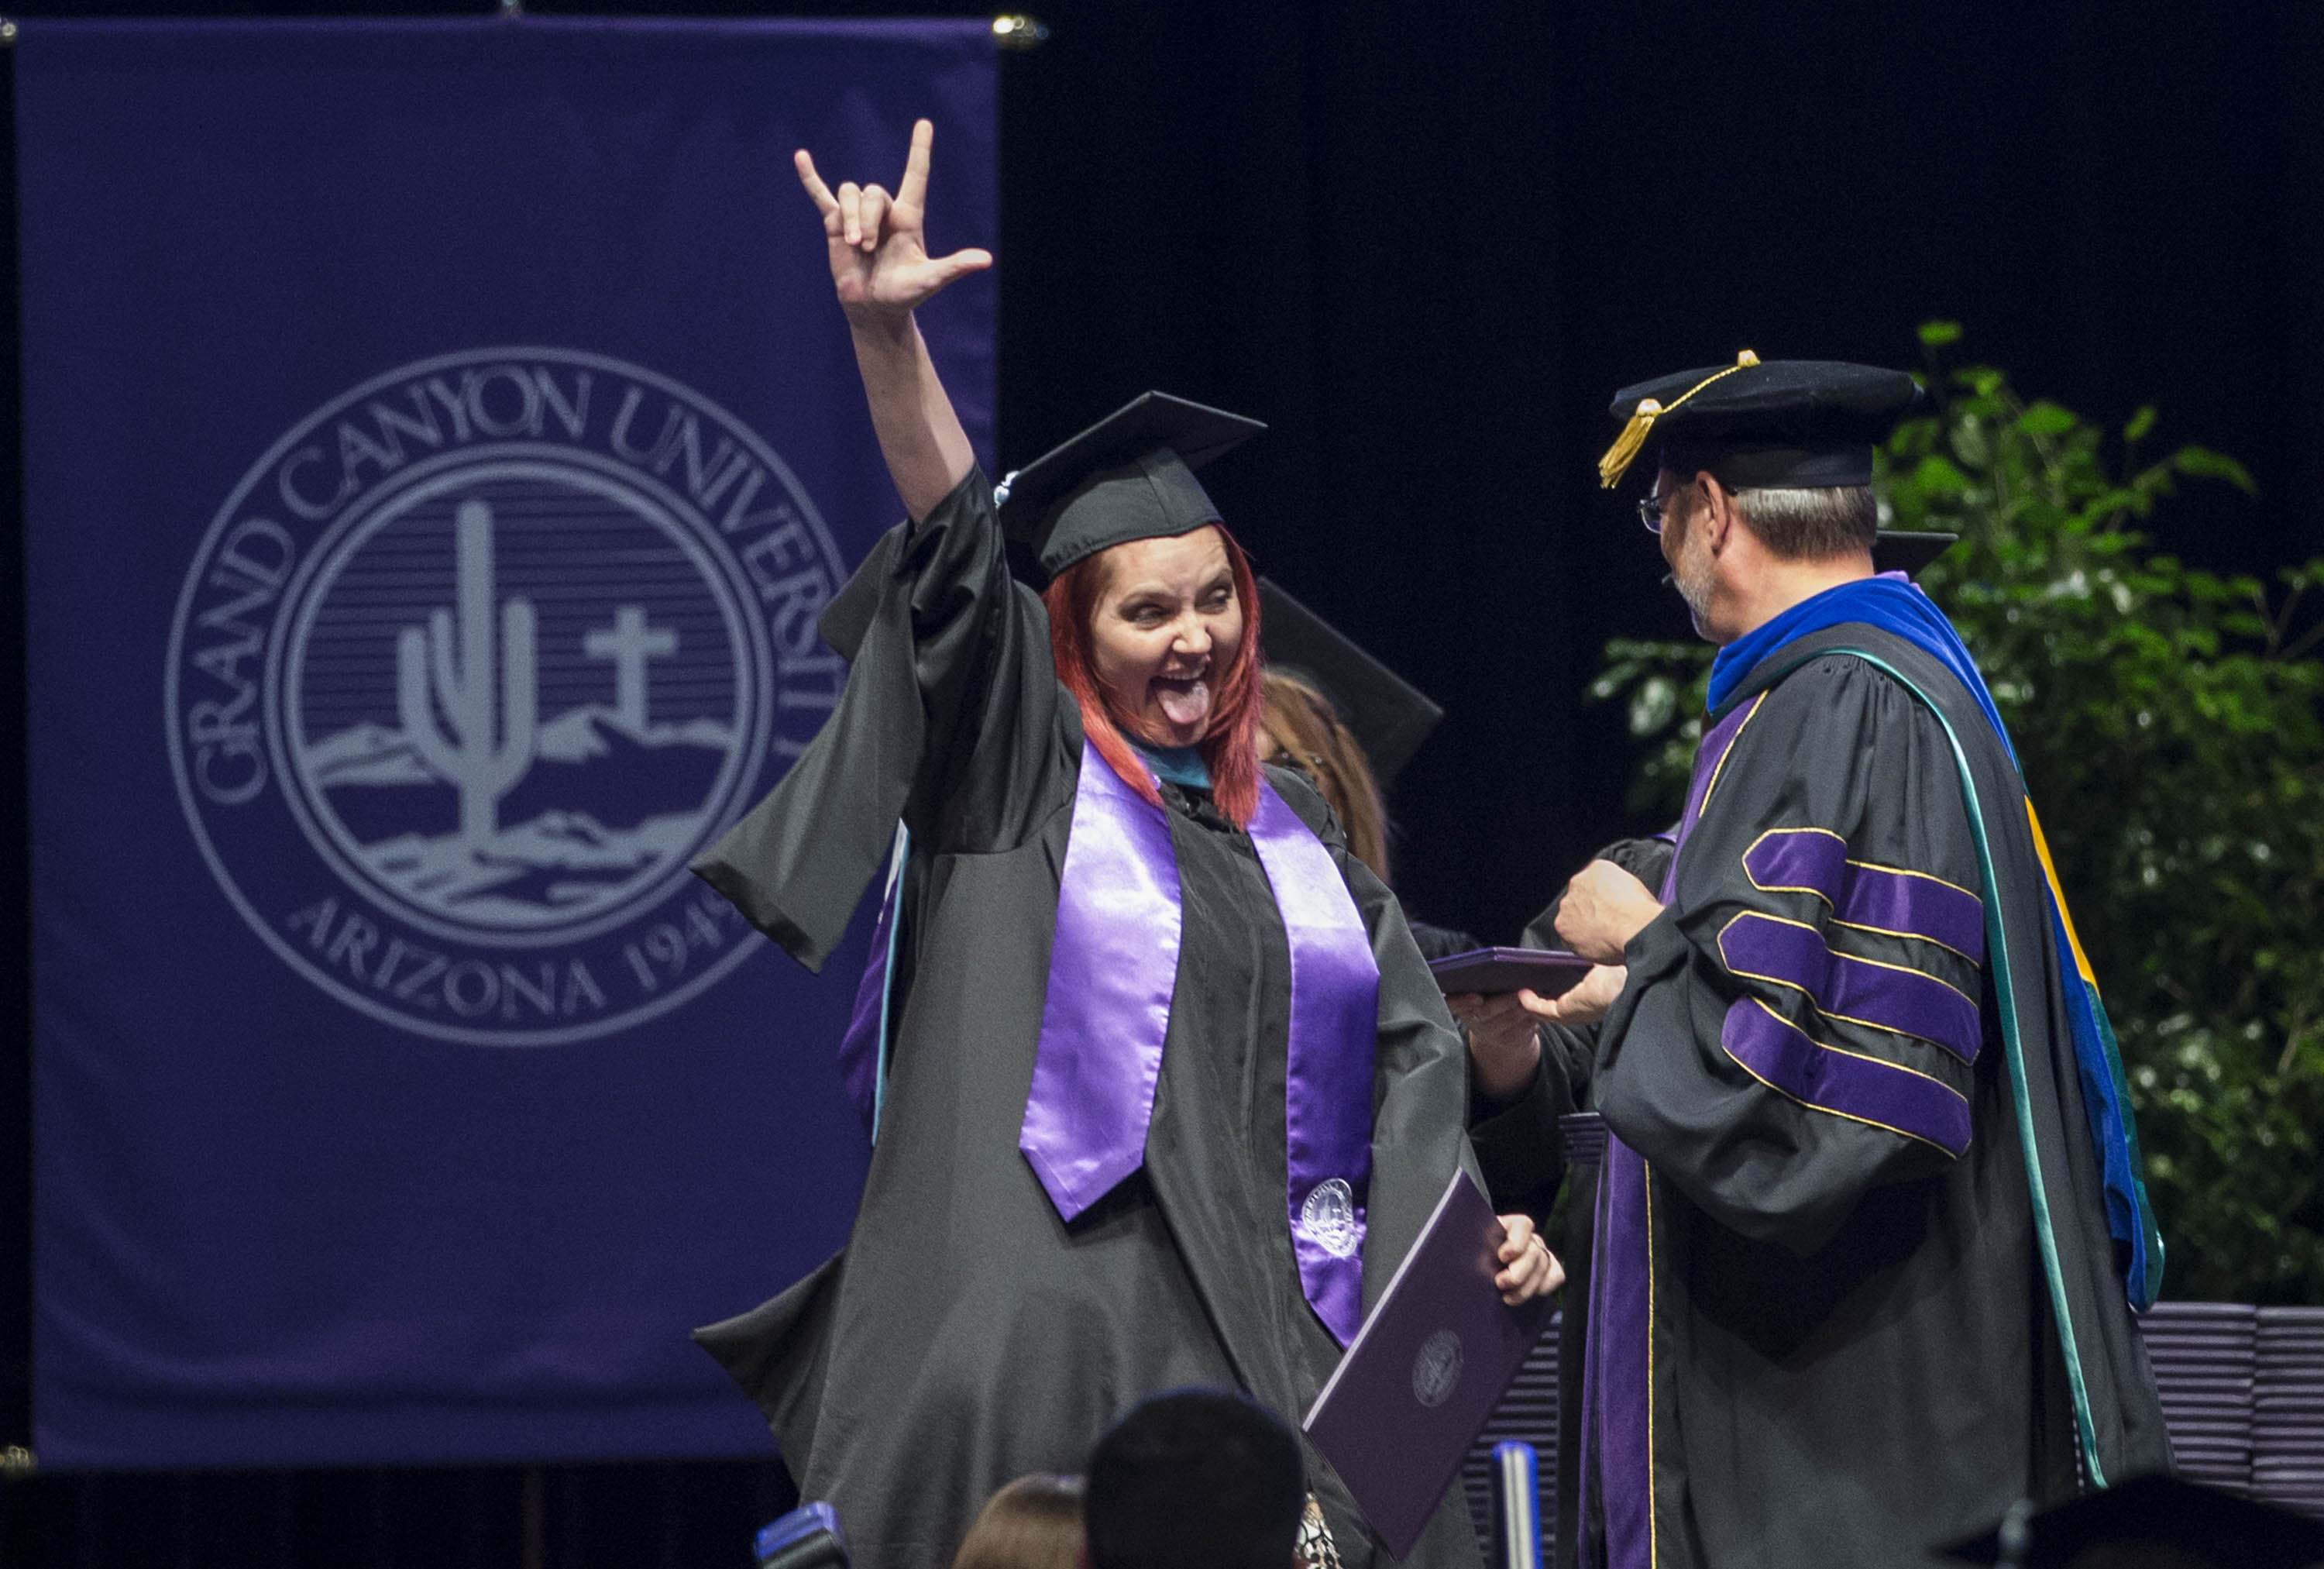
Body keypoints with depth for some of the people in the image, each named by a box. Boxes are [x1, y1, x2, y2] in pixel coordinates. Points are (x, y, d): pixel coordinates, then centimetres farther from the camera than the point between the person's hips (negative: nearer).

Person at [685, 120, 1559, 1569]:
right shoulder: (1020, 777, 6)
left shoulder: (1291, 827, 19)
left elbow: (1402, 1056, 20)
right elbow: (953, 543, -8)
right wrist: (886, 334, -22)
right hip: (1059, 1332, -4)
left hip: (1265, 1343, 4)